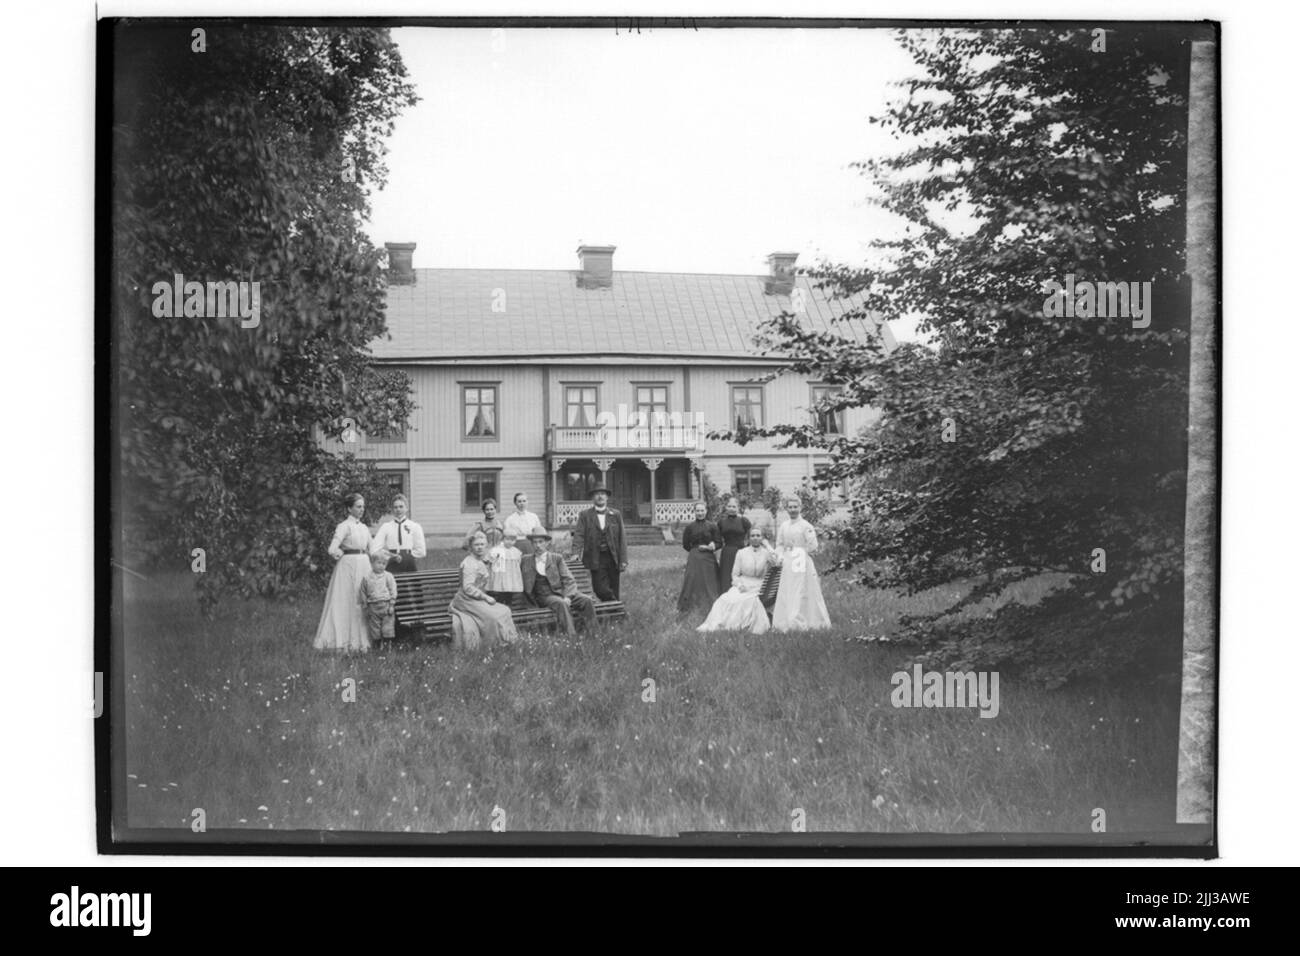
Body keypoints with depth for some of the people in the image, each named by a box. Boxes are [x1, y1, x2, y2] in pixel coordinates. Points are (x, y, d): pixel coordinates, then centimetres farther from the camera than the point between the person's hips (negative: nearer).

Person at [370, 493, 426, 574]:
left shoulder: (415, 527, 7)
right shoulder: (385, 527, 7)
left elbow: (421, 552, 5)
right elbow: (374, 550, 0)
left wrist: (403, 556, 0)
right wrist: (392, 556, -8)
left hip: (409, 567, 0)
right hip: (392, 567, 0)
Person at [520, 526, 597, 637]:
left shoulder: (557, 559, 13)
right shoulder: (526, 561, 12)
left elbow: (569, 581, 2)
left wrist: (567, 597, -14)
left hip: (563, 593, 2)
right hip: (546, 596, -2)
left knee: (587, 601, -24)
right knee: (560, 603, -36)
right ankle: (570, 636, -43)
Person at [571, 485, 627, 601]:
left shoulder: (616, 514, 10)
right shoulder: (585, 515, 5)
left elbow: (622, 538, 7)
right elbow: (579, 535, -4)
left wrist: (623, 560, -1)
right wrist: (576, 552, -22)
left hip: (613, 558, 2)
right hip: (596, 559, -2)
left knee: (614, 591, 3)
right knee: (601, 589, -14)